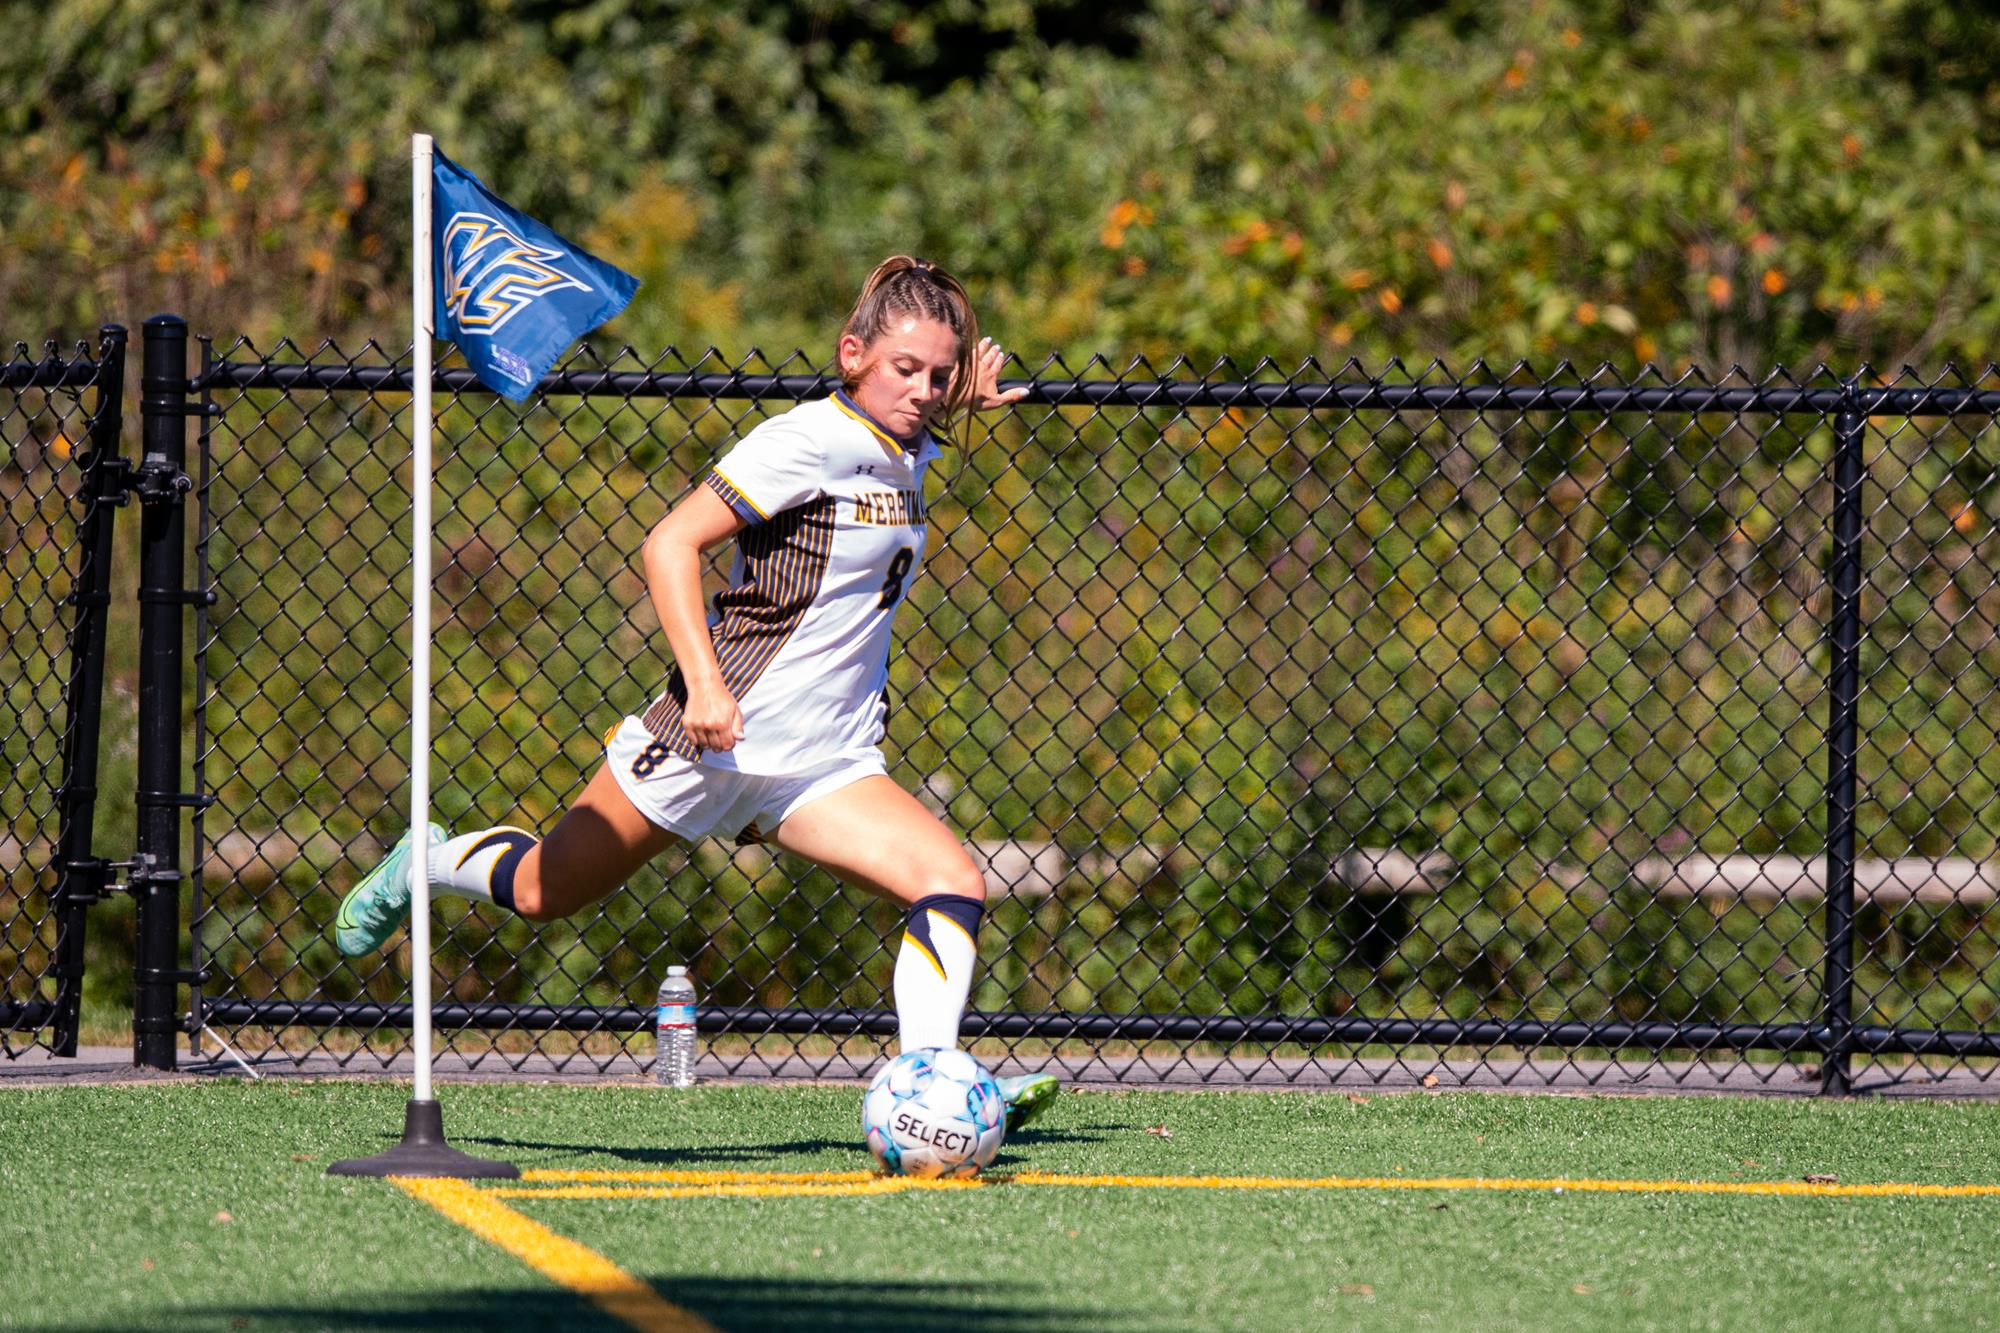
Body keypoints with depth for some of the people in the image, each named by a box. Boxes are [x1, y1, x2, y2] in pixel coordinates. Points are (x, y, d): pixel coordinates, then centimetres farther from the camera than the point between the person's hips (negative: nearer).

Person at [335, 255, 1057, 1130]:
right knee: (544, 892, 9)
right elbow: (669, 545, -17)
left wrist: (958, 401, 17)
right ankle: (426, 865, 40)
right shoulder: (809, 439, -16)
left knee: (954, 882, -18)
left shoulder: (910, 457, 8)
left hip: (827, 763, 6)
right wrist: (705, 683, -27)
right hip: (717, 732, -6)